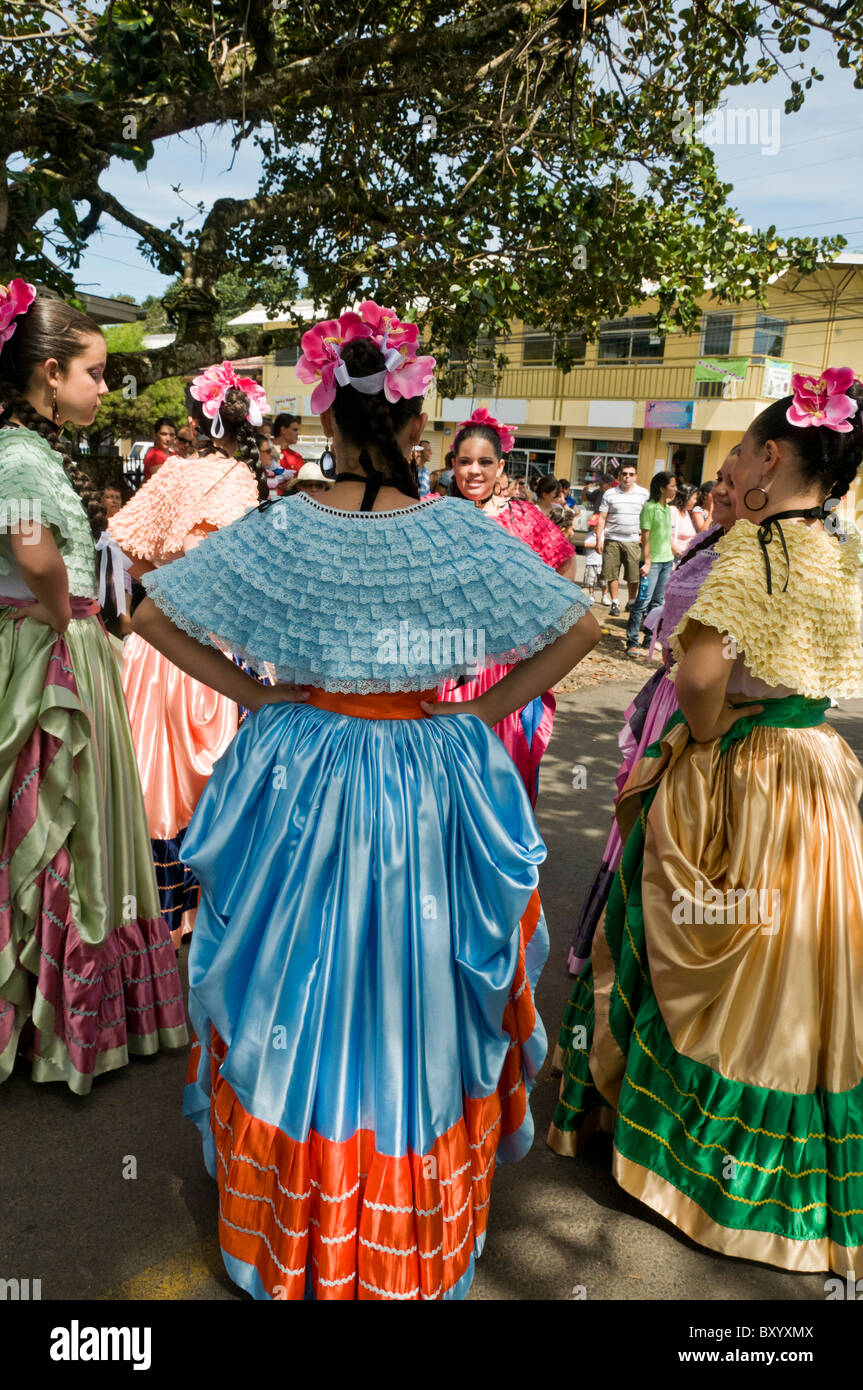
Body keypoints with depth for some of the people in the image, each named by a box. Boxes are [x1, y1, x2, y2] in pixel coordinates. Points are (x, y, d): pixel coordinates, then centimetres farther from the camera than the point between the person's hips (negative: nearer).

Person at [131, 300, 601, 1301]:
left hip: (302, 777, 1)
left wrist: (251, 692, 1)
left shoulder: (280, 529, -7)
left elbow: (152, 615, -2)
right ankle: (415, 1219, 36)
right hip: (427, 780, 0)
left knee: (299, 986, 17)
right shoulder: (458, 532, -9)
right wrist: (483, 711, -3)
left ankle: (294, 1219, 39)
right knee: (411, 985, 15)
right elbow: (578, 630, -7)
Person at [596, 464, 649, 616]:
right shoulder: (610, 494, 5)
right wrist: (599, 539, -2)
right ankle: (615, 603, 14)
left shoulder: (643, 494, 6)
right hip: (612, 540, 0)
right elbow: (602, 518, 5)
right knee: (612, 574, 2)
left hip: (633, 541, 0)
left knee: (634, 575, 1)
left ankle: (632, 602, 20)